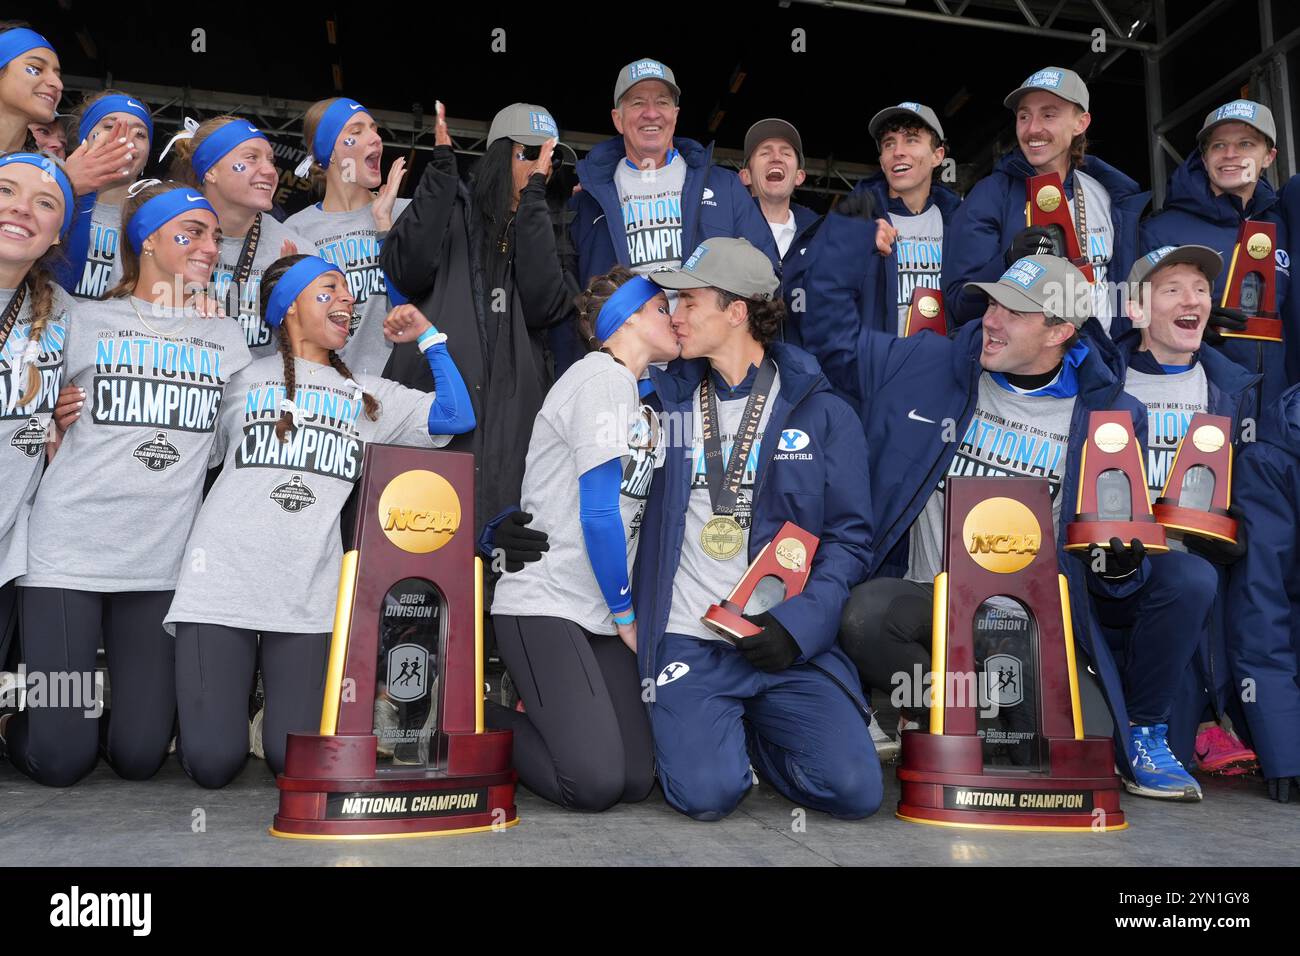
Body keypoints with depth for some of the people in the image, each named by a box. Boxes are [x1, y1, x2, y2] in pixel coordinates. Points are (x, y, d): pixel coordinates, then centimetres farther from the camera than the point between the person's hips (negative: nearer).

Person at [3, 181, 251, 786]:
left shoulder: (229, 338, 11)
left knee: (139, 758, 2)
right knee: (60, 761, -1)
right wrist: (55, 420, -6)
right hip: (69, 550, -2)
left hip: (162, 561, 2)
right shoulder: (87, 322, 6)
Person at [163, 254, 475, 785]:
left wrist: (427, 335, 8)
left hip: (306, 597, 1)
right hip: (221, 581, -1)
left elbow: (457, 417, 5)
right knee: (213, 763, -6)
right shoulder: (246, 381, 13)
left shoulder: (369, 396, 18)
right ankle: (212, 698, 25)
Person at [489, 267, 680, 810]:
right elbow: (598, 514, -15)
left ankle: (529, 716, 18)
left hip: (605, 614, 8)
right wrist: (626, 615, -6)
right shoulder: (602, 376, -10)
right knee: (594, 782, -17)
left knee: (636, 779, -4)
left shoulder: (641, 393, 19)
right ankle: (478, 725, 6)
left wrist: (627, 612, 7)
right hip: (544, 605, -8)